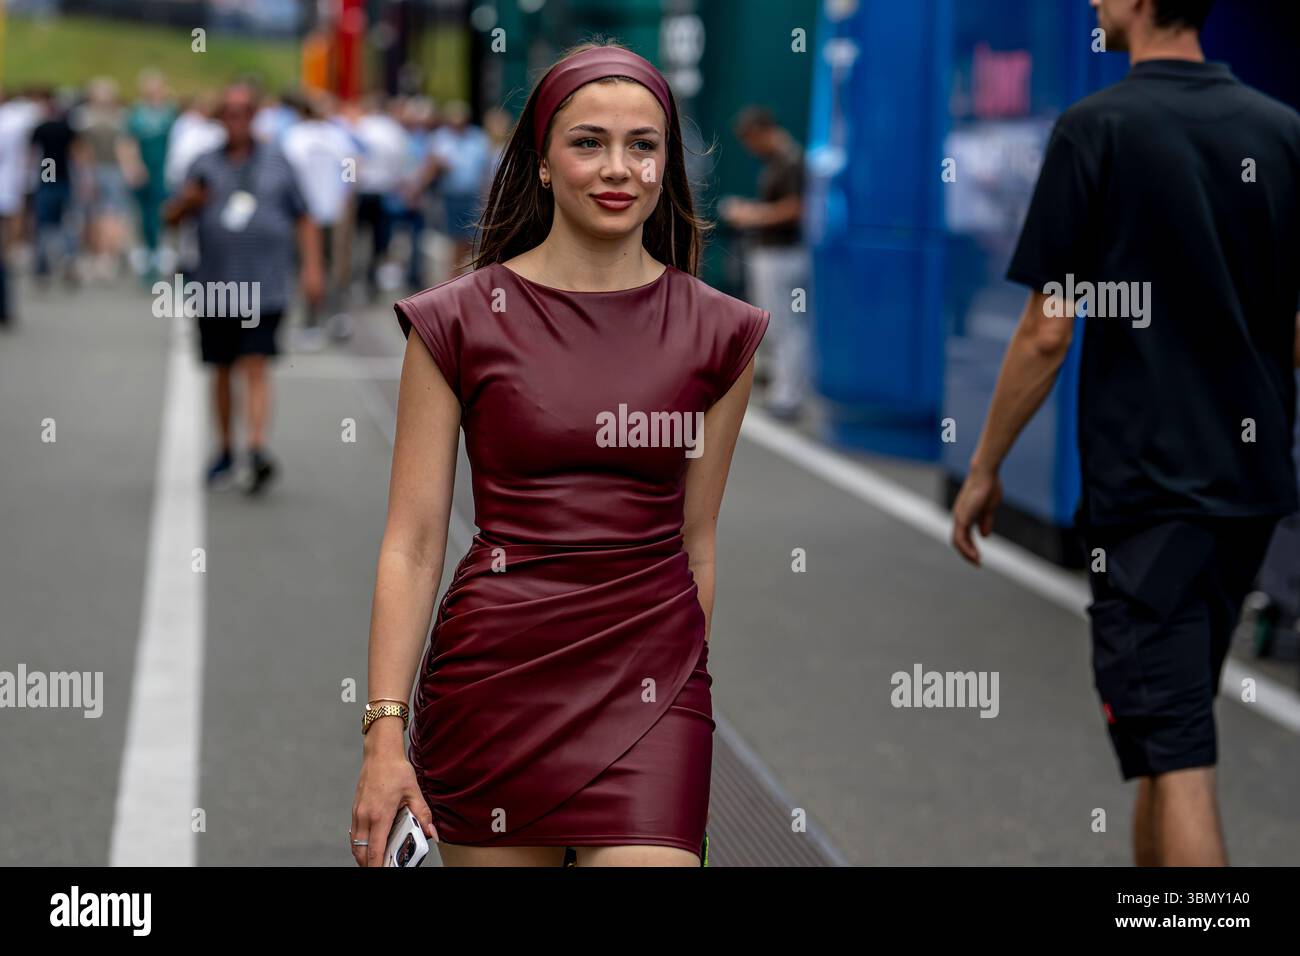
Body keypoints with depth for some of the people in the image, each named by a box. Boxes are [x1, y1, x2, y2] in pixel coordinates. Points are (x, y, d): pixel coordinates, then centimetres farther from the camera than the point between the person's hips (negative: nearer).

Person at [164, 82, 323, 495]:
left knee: (255, 367, -14)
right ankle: (226, 451, 25)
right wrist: (187, 201, -15)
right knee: (222, 370, 10)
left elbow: (304, 219, 11)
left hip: (264, 288, -2)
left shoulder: (277, 162, 7)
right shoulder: (205, 165, 9)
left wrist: (312, 267, 1)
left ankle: (258, 449, -23)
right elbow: (171, 216, 8)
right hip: (215, 286, 2)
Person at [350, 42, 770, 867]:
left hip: (650, 683, 1)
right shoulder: (461, 322, -1)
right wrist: (385, 735, -9)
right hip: (495, 671, 0)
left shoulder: (717, 333, 4)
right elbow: (412, 544, -3)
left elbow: (696, 540, 12)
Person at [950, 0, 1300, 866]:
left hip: (1147, 485, -6)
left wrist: (984, 468, 0)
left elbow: (1049, 332, -11)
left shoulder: (1098, 128, -11)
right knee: (1174, 714, 23)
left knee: (1176, 753, -7)